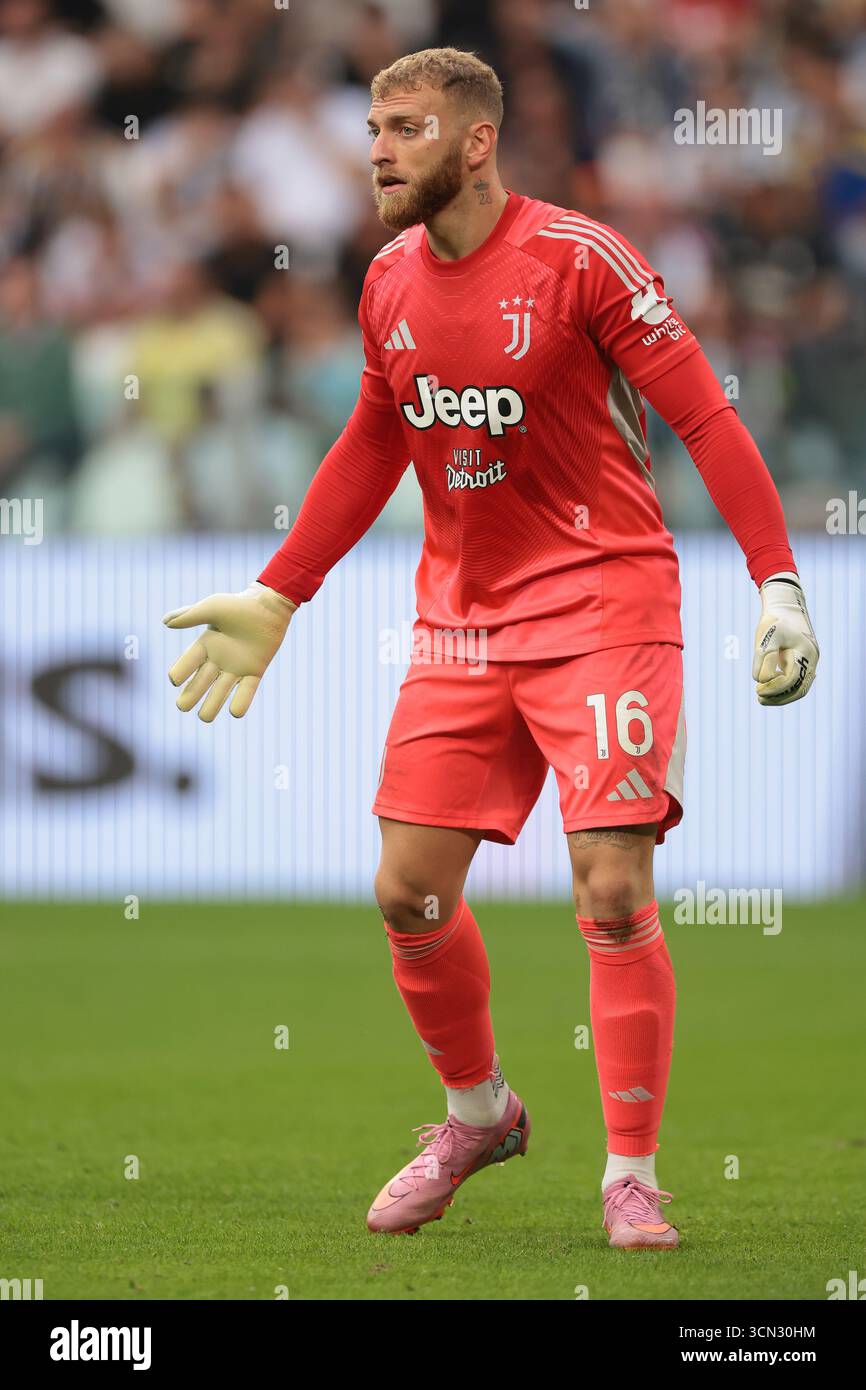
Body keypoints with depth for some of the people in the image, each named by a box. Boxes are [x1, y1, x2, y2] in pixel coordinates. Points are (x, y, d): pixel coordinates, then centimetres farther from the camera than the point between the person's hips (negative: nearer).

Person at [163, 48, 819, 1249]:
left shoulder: (580, 259, -13)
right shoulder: (391, 282, 6)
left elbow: (706, 418, -11)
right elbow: (372, 449, 21)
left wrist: (779, 583, -20)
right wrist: (276, 597, 21)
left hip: (601, 600, -6)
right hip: (461, 615, 6)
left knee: (613, 890, -12)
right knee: (409, 890, 3)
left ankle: (633, 1175, -2)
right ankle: (479, 1114, 27)